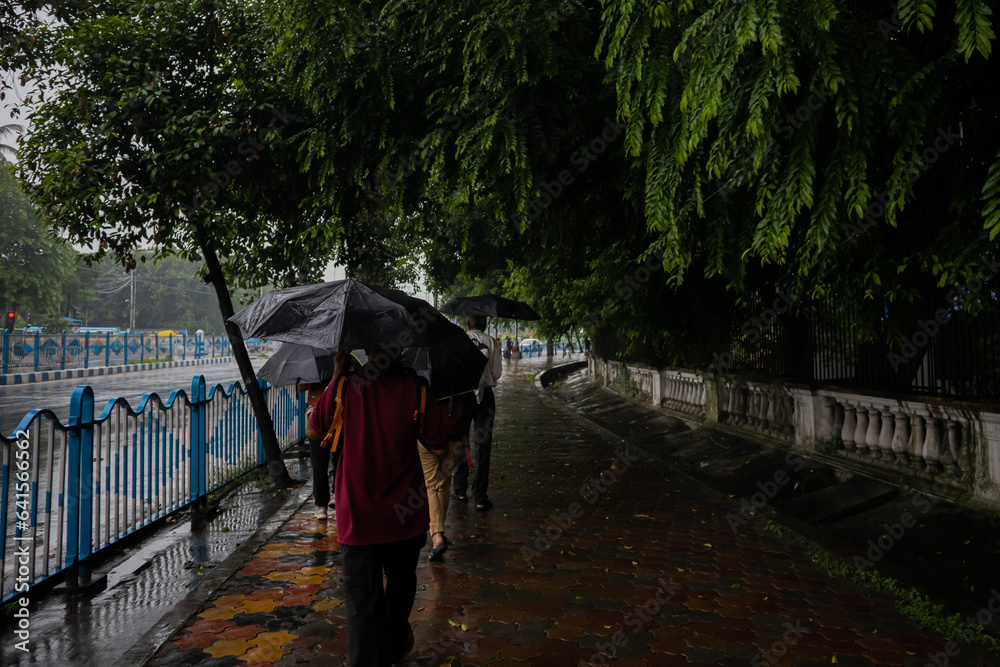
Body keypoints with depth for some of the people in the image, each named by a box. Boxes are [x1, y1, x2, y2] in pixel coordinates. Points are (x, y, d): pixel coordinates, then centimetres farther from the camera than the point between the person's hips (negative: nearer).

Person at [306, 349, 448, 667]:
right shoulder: (417, 389, -13)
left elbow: (313, 431, 3)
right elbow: (438, 443, -3)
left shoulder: (344, 387, -14)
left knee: (361, 597, 8)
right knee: (401, 582, 25)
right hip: (405, 514, 2)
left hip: (357, 514, -2)